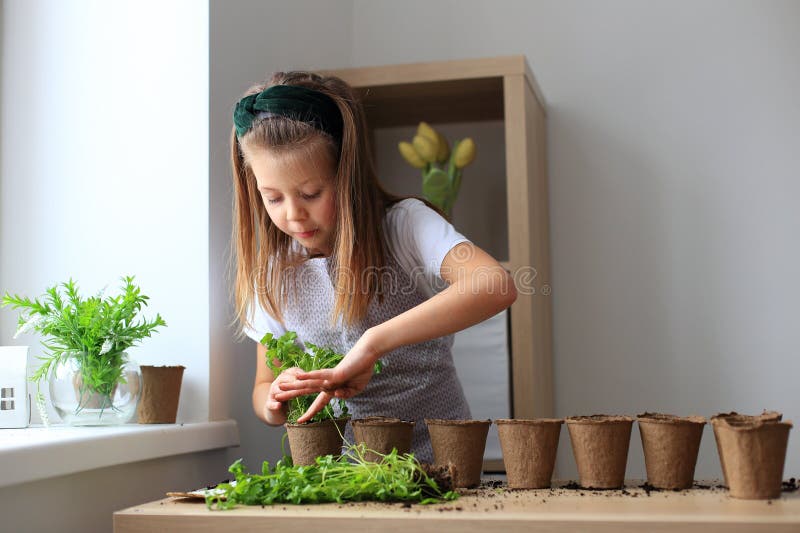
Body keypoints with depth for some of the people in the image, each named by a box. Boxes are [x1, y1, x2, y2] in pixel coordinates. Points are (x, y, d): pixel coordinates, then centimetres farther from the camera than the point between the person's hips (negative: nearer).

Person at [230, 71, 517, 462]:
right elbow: (263, 385, 14)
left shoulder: (405, 226, -8)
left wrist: (372, 342, -30)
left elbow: (496, 285, -26)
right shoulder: (273, 272, 6)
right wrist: (275, 402, -10)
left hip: (436, 457, -5)